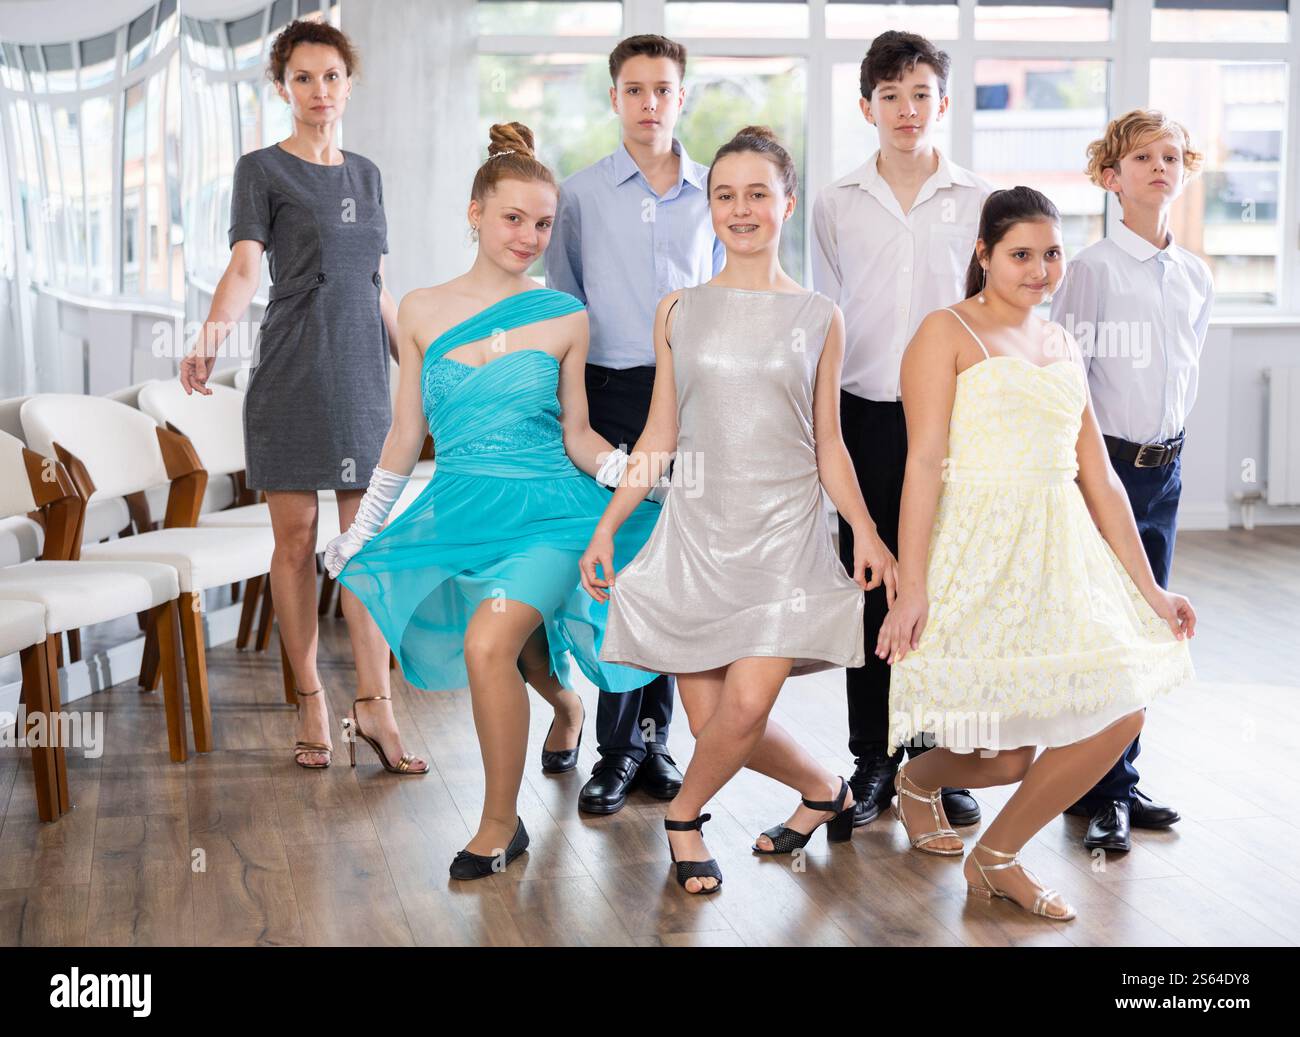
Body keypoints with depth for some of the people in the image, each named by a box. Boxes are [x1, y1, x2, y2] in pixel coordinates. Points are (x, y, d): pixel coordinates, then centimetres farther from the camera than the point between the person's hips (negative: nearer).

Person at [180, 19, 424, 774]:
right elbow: (245, 267, -13)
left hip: (363, 379, 4)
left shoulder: (366, 174, 16)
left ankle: (376, 704, 1)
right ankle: (312, 702, 9)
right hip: (292, 378, -4)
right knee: (297, 542, 0)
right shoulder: (263, 170, 1)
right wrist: (212, 335, -30)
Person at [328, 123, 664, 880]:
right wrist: (360, 531, 14)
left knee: (487, 644, -24)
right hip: (462, 511, 4)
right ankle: (562, 701, 54)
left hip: (546, 513, -3)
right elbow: (408, 433, 11)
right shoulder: (422, 312, 4)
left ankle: (502, 823, -6)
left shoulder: (565, 319, -1)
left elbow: (576, 434, 5)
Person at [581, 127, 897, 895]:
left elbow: (827, 443, 7)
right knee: (711, 721, -2)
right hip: (696, 533, 2)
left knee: (747, 707, -15)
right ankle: (824, 791, 25)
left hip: (785, 533, -2)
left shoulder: (819, 318, 5)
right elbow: (659, 438, 11)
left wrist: (866, 532, -5)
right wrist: (606, 528, 7)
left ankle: (685, 814, 16)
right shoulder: (679, 312, 8)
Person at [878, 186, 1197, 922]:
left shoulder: (1062, 347, 16)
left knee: (1120, 716, -1)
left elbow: (1099, 478, 15)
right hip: (978, 554, -7)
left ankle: (997, 858, 22)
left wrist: (1148, 588, 11)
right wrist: (910, 587, -18)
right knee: (1006, 756, -10)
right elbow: (924, 463, -11)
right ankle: (920, 780, 25)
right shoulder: (948, 333, -3)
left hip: (1061, 556, 7)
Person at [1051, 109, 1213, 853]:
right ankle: (1101, 792, 10)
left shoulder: (1197, 277, 7)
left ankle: (1121, 780, 23)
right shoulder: (1093, 270, -10)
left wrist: (1169, 440, 14)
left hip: (1165, 467, 6)